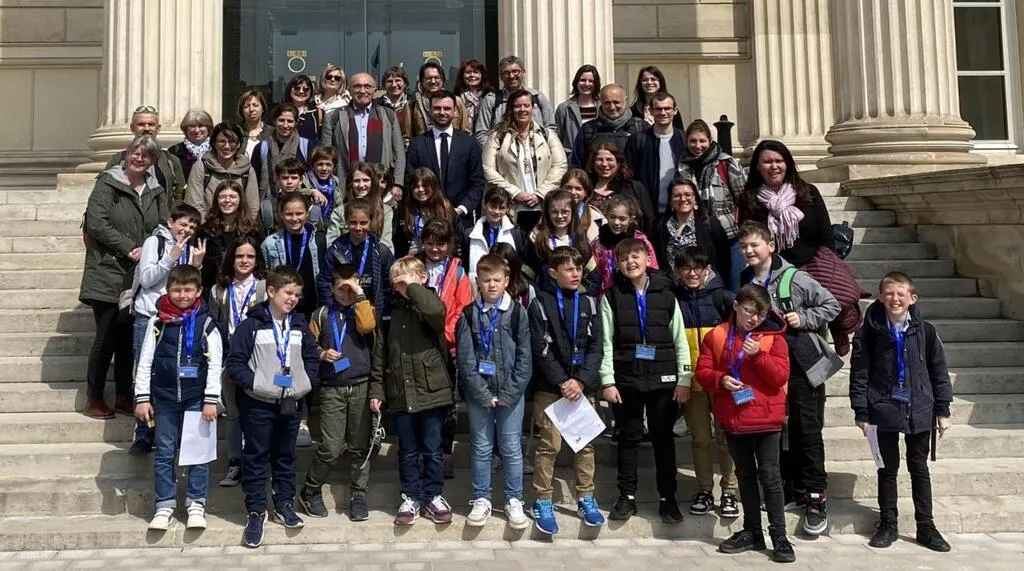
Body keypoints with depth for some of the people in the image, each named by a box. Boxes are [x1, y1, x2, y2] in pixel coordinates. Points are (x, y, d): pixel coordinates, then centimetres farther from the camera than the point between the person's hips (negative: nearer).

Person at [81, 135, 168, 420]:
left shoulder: (157, 191, 12)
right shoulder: (107, 183, -2)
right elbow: (96, 224, -11)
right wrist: (129, 248, -15)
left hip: (140, 276, 4)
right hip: (108, 273, -4)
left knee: (128, 337, 8)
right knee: (106, 336, -4)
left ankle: (124, 396, 18)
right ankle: (94, 399, 8)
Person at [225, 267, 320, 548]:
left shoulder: (299, 325, 7)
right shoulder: (252, 324, -8)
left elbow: (311, 357, 15)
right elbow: (234, 361, -8)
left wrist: (306, 382, -1)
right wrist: (253, 383, -19)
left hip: (290, 403, 5)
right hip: (258, 403, -4)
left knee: (286, 456, 14)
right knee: (256, 458, 3)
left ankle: (284, 505, 27)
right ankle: (256, 511, 13)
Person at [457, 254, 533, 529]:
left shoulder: (518, 312, -1)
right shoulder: (468, 315, 0)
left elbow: (524, 357, -3)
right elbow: (465, 360, -4)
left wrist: (509, 394, -10)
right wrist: (484, 394, -10)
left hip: (511, 393, 0)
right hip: (478, 393, 1)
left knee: (511, 449, 6)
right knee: (481, 448, 9)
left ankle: (514, 500, 19)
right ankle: (481, 499, 21)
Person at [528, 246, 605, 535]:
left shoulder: (589, 302, 8)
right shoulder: (541, 303, -1)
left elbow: (596, 346, 2)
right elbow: (541, 349, -7)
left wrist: (581, 380, -10)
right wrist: (562, 382, -14)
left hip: (583, 385, 3)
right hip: (550, 387, -3)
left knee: (586, 443, 8)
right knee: (549, 445, -3)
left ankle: (586, 498, 22)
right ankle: (543, 501, 10)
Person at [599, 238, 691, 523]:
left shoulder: (665, 294, 3)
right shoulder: (612, 296, 1)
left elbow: (680, 340, 4)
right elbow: (606, 342, -1)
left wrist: (684, 379, -1)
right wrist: (607, 381, -7)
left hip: (663, 379, 0)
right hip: (625, 379, 0)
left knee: (663, 438, 7)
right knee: (628, 438, 8)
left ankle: (667, 497, 18)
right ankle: (627, 496, 19)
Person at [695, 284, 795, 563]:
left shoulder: (773, 338, -3)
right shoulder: (716, 336, 2)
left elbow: (780, 377, -11)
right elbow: (702, 371, 0)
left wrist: (759, 355, -23)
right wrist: (721, 380, -19)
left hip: (765, 418, -3)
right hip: (733, 418, 3)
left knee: (770, 476, -1)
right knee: (746, 475, 15)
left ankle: (779, 537, 7)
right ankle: (752, 532, 25)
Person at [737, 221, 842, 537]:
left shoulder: (794, 278, -10)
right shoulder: (743, 282, 5)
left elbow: (832, 305, -5)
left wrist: (804, 319, -16)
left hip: (802, 367, -5)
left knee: (807, 432, -1)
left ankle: (816, 496, 8)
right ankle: (794, 489, 26)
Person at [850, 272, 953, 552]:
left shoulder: (924, 331, -2)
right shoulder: (870, 331, -6)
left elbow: (939, 371, 4)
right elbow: (859, 372, -3)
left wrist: (943, 410, 3)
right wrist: (861, 411, -5)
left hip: (919, 410, 1)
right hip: (883, 410, -1)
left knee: (919, 468, 12)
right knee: (888, 468, 10)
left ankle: (926, 526, 22)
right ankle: (888, 524, 22)